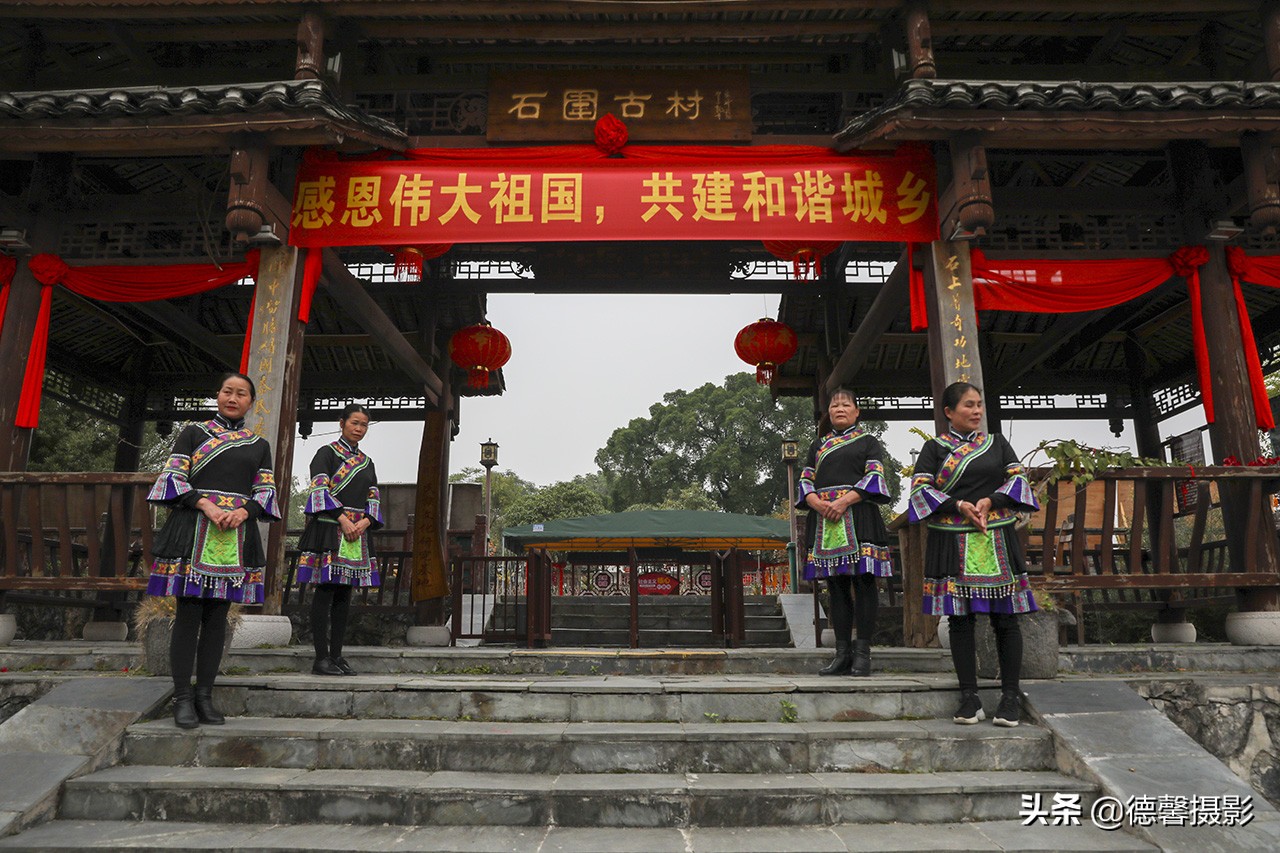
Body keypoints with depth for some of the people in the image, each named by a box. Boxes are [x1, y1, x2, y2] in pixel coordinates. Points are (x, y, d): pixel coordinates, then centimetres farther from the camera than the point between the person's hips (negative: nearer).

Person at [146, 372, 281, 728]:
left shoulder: (259, 445, 16)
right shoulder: (193, 432, 9)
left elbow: (266, 490, 10)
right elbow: (173, 477, 0)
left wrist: (244, 511, -9)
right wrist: (206, 505, -14)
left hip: (237, 536, 2)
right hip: (193, 533, -2)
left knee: (217, 617, 5)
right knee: (188, 614, -3)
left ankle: (204, 695, 12)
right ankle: (182, 697, 5)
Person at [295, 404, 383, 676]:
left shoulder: (367, 462, 19)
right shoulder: (327, 453, 2)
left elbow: (374, 499, 14)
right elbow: (319, 488, -9)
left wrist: (364, 522, -5)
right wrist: (343, 519, -16)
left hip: (358, 532, 6)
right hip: (328, 529, -6)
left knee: (344, 594, 5)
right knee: (325, 591, -7)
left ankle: (336, 655, 8)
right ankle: (321, 658, -5)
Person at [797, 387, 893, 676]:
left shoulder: (869, 442, 13)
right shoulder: (817, 446, 23)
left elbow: (875, 476, -1)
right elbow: (805, 480, 14)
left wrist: (845, 500, -15)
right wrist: (817, 503, -8)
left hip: (858, 519, -3)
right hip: (824, 522, 3)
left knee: (863, 582, -8)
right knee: (836, 585, 2)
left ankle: (862, 652, -4)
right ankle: (842, 654, 4)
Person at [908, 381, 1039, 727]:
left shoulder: (997, 444, 13)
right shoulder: (934, 448, 6)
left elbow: (1018, 479, 6)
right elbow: (920, 489, -2)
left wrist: (990, 500, -11)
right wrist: (958, 505, -15)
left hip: (997, 542, 2)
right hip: (952, 544, -1)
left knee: (1005, 617, 1)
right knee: (960, 618, 0)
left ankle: (1011, 696, 11)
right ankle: (969, 698, 8)